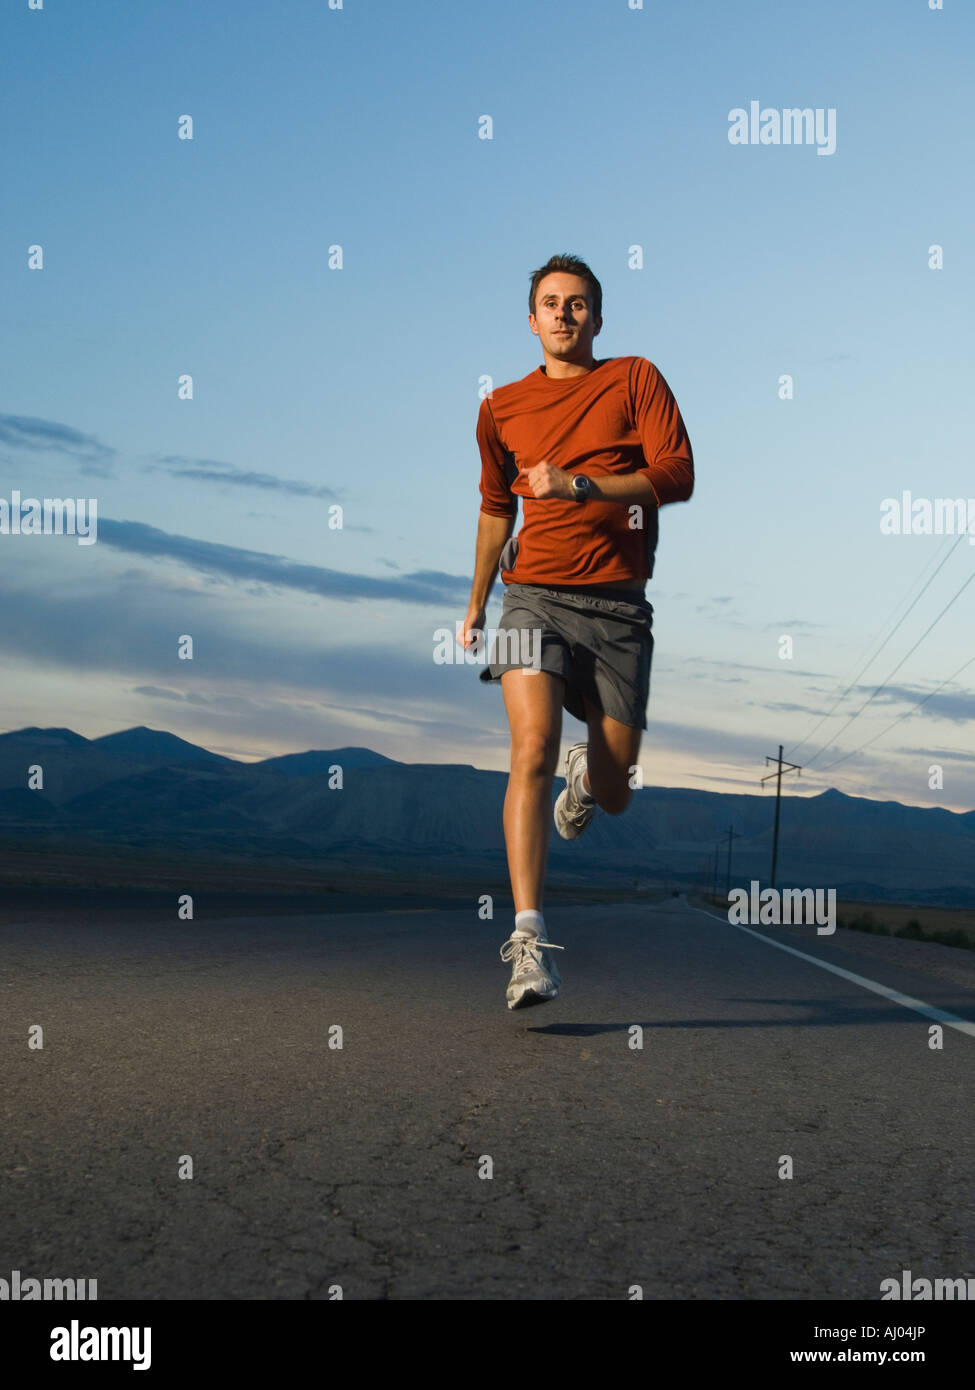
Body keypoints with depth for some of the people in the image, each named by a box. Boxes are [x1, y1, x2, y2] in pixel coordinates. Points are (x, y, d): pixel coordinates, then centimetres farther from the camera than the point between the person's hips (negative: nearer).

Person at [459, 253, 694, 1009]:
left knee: (613, 795, 4)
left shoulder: (635, 380, 7)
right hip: (535, 597, 1)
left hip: (617, 606, 0)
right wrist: (475, 606, 33)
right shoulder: (503, 407, 14)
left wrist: (580, 485, -16)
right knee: (533, 752, -23)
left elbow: (677, 475, -5)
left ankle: (586, 775, 44)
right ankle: (530, 940, -26)